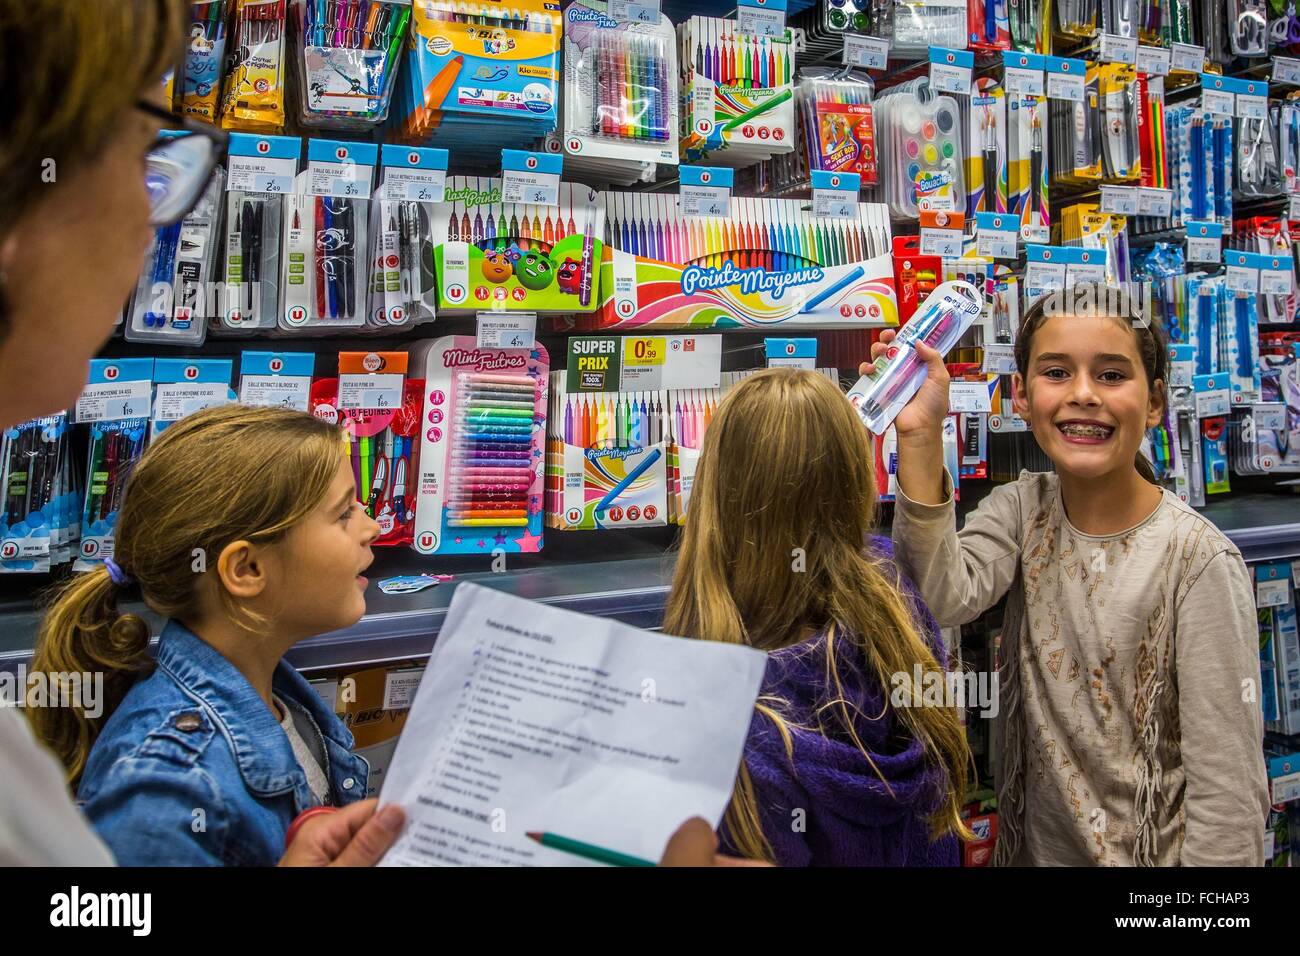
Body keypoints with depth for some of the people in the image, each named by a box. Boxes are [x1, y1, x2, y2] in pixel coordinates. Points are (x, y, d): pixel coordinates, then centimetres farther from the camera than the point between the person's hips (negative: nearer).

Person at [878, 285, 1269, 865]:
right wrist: (920, 434, -31)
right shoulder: (1023, 510, -5)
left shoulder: (1200, 561, -20)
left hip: (1152, 852, -4)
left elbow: (1228, 787, -19)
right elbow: (948, 597, -25)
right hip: (1033, 844, 5)